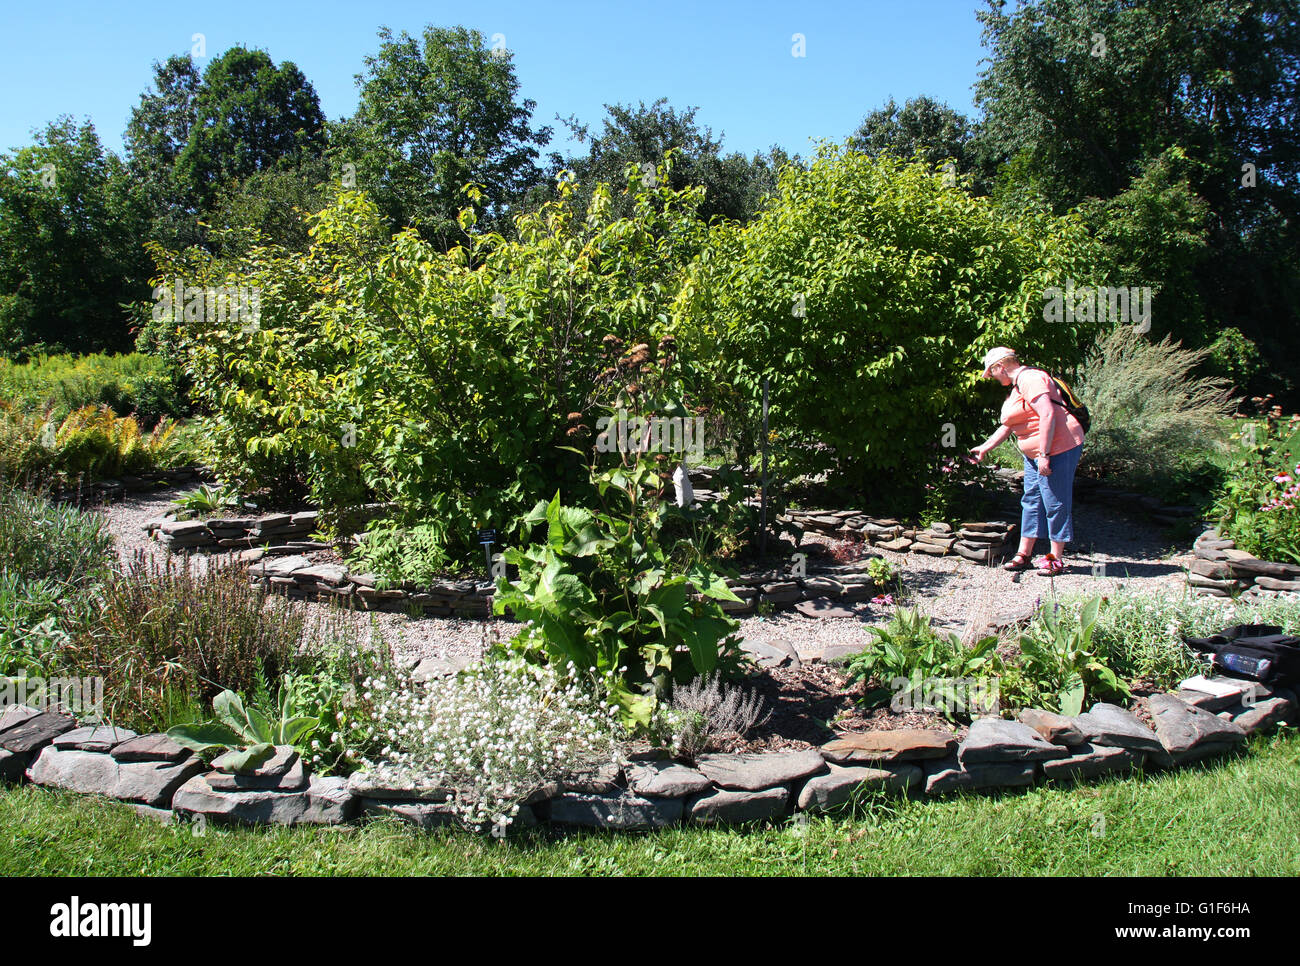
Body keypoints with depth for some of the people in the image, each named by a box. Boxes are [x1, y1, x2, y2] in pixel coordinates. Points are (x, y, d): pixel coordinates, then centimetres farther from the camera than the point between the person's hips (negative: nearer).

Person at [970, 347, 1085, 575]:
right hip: (1035, 453, 11)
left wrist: (1044, 455, -26)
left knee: (1055, 503, -3)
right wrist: (985, 447, 31)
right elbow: (1008, 426, 27)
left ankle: (1056, 558, 5)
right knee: (1031, 501, 11)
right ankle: (1023, 554, 17)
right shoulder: (1017, 387, 18)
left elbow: (1048, 415, -24)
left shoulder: (1030, 379, -15)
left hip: (1058, 448, -11)